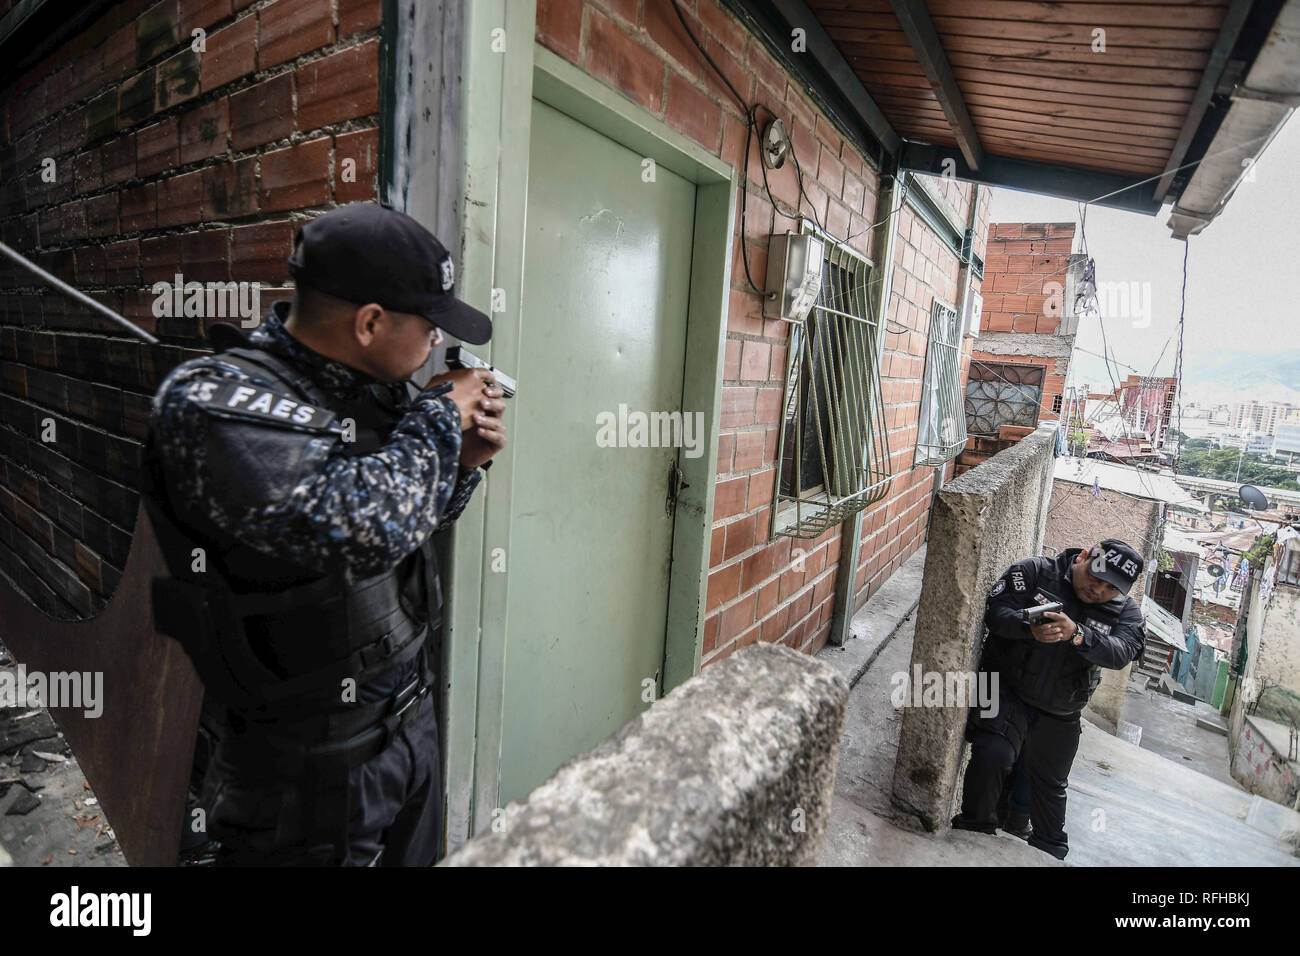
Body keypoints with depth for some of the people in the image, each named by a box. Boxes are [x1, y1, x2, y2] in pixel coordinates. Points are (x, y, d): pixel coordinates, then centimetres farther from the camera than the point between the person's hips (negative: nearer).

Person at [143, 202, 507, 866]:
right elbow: (366, 524, -36)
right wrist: (440, 417, -20)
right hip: (314, 761, -7)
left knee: (417, 856, 24)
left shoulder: (371, 388, 1)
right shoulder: (212, 404, -22)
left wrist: (463, 461, -6)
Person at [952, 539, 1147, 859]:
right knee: (992, 754, -22)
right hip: (1008, 692, -4)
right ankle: (975, 827, 1)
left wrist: (1077, 635, -35)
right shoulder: (1035, 571, -9)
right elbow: (995, 610, -18)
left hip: (1060, 716, 4)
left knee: (1051, 784, 20)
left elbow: (1122, 652, -18)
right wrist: (1031, 629, -36)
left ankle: (1050, 852, 42)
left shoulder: (1126, 610, 0)